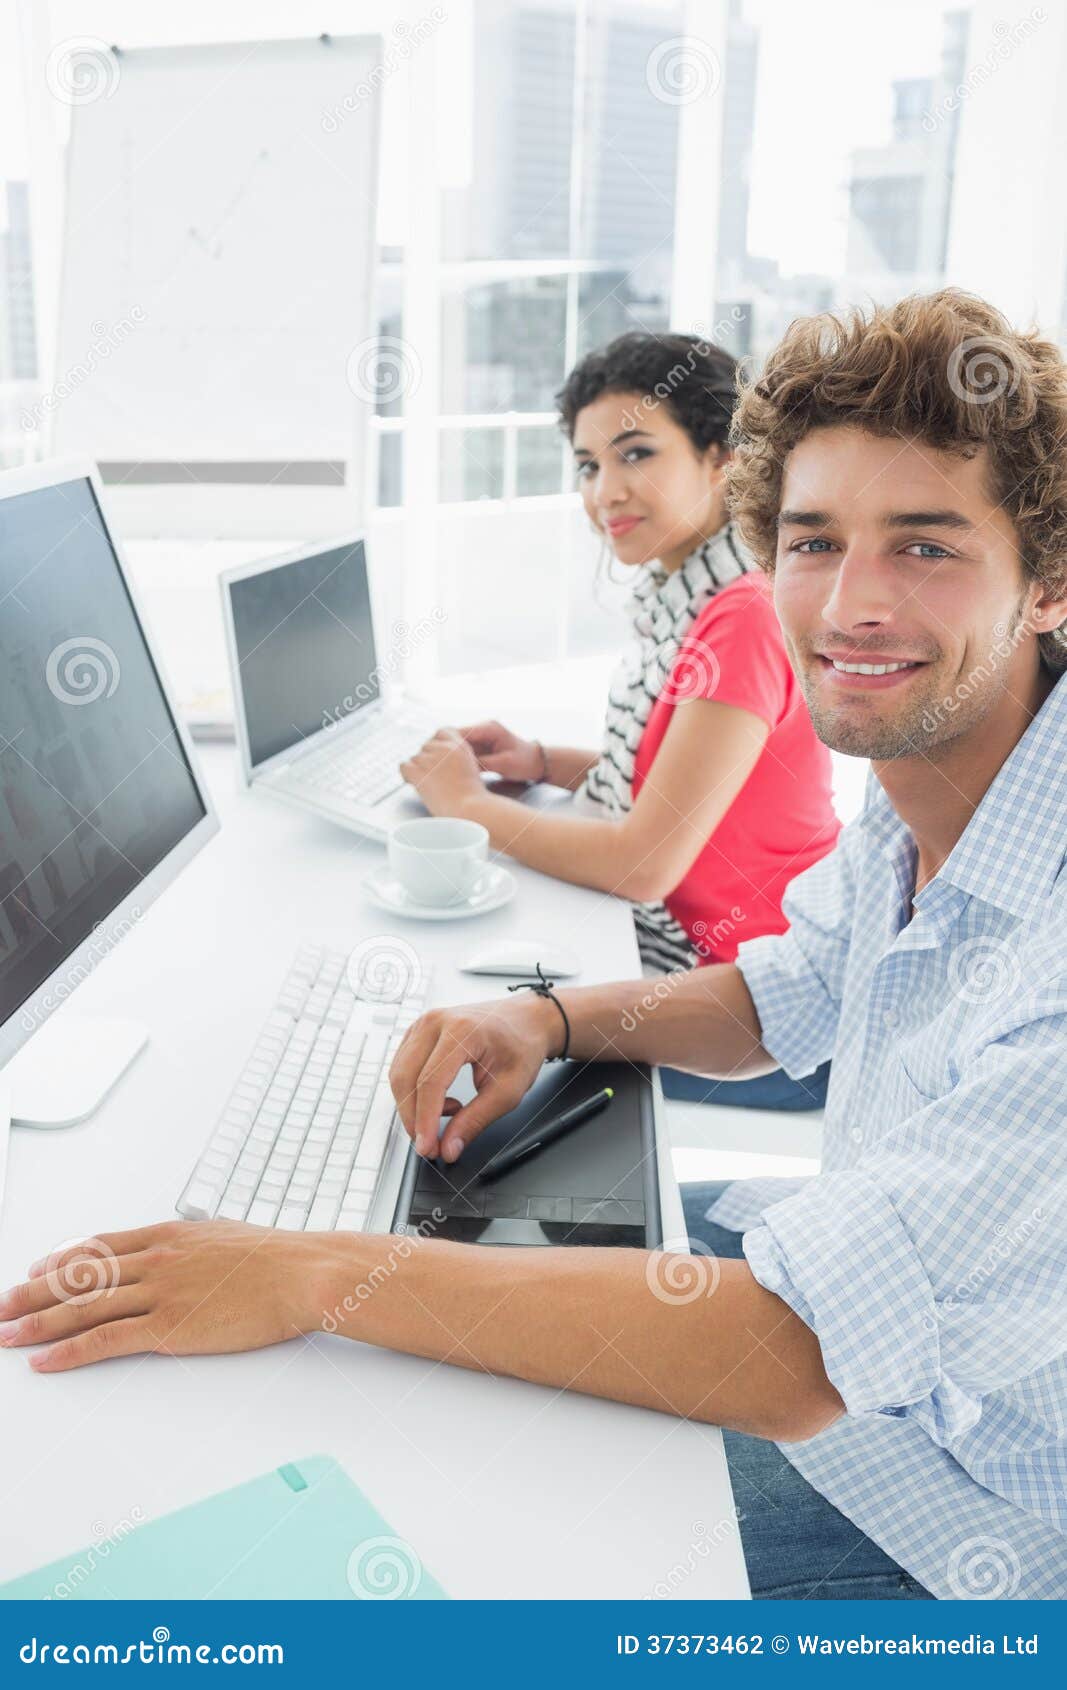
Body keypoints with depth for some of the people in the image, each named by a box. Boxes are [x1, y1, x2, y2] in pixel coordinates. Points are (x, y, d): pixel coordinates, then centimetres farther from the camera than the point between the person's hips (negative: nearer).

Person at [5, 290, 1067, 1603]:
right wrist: (549, 1020, -11)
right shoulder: (919, 788, -6)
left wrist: (311, 1275, -33)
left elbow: (793, 1356, -37)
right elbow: (778, 1001, 10)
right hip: (855, 1299, 7)